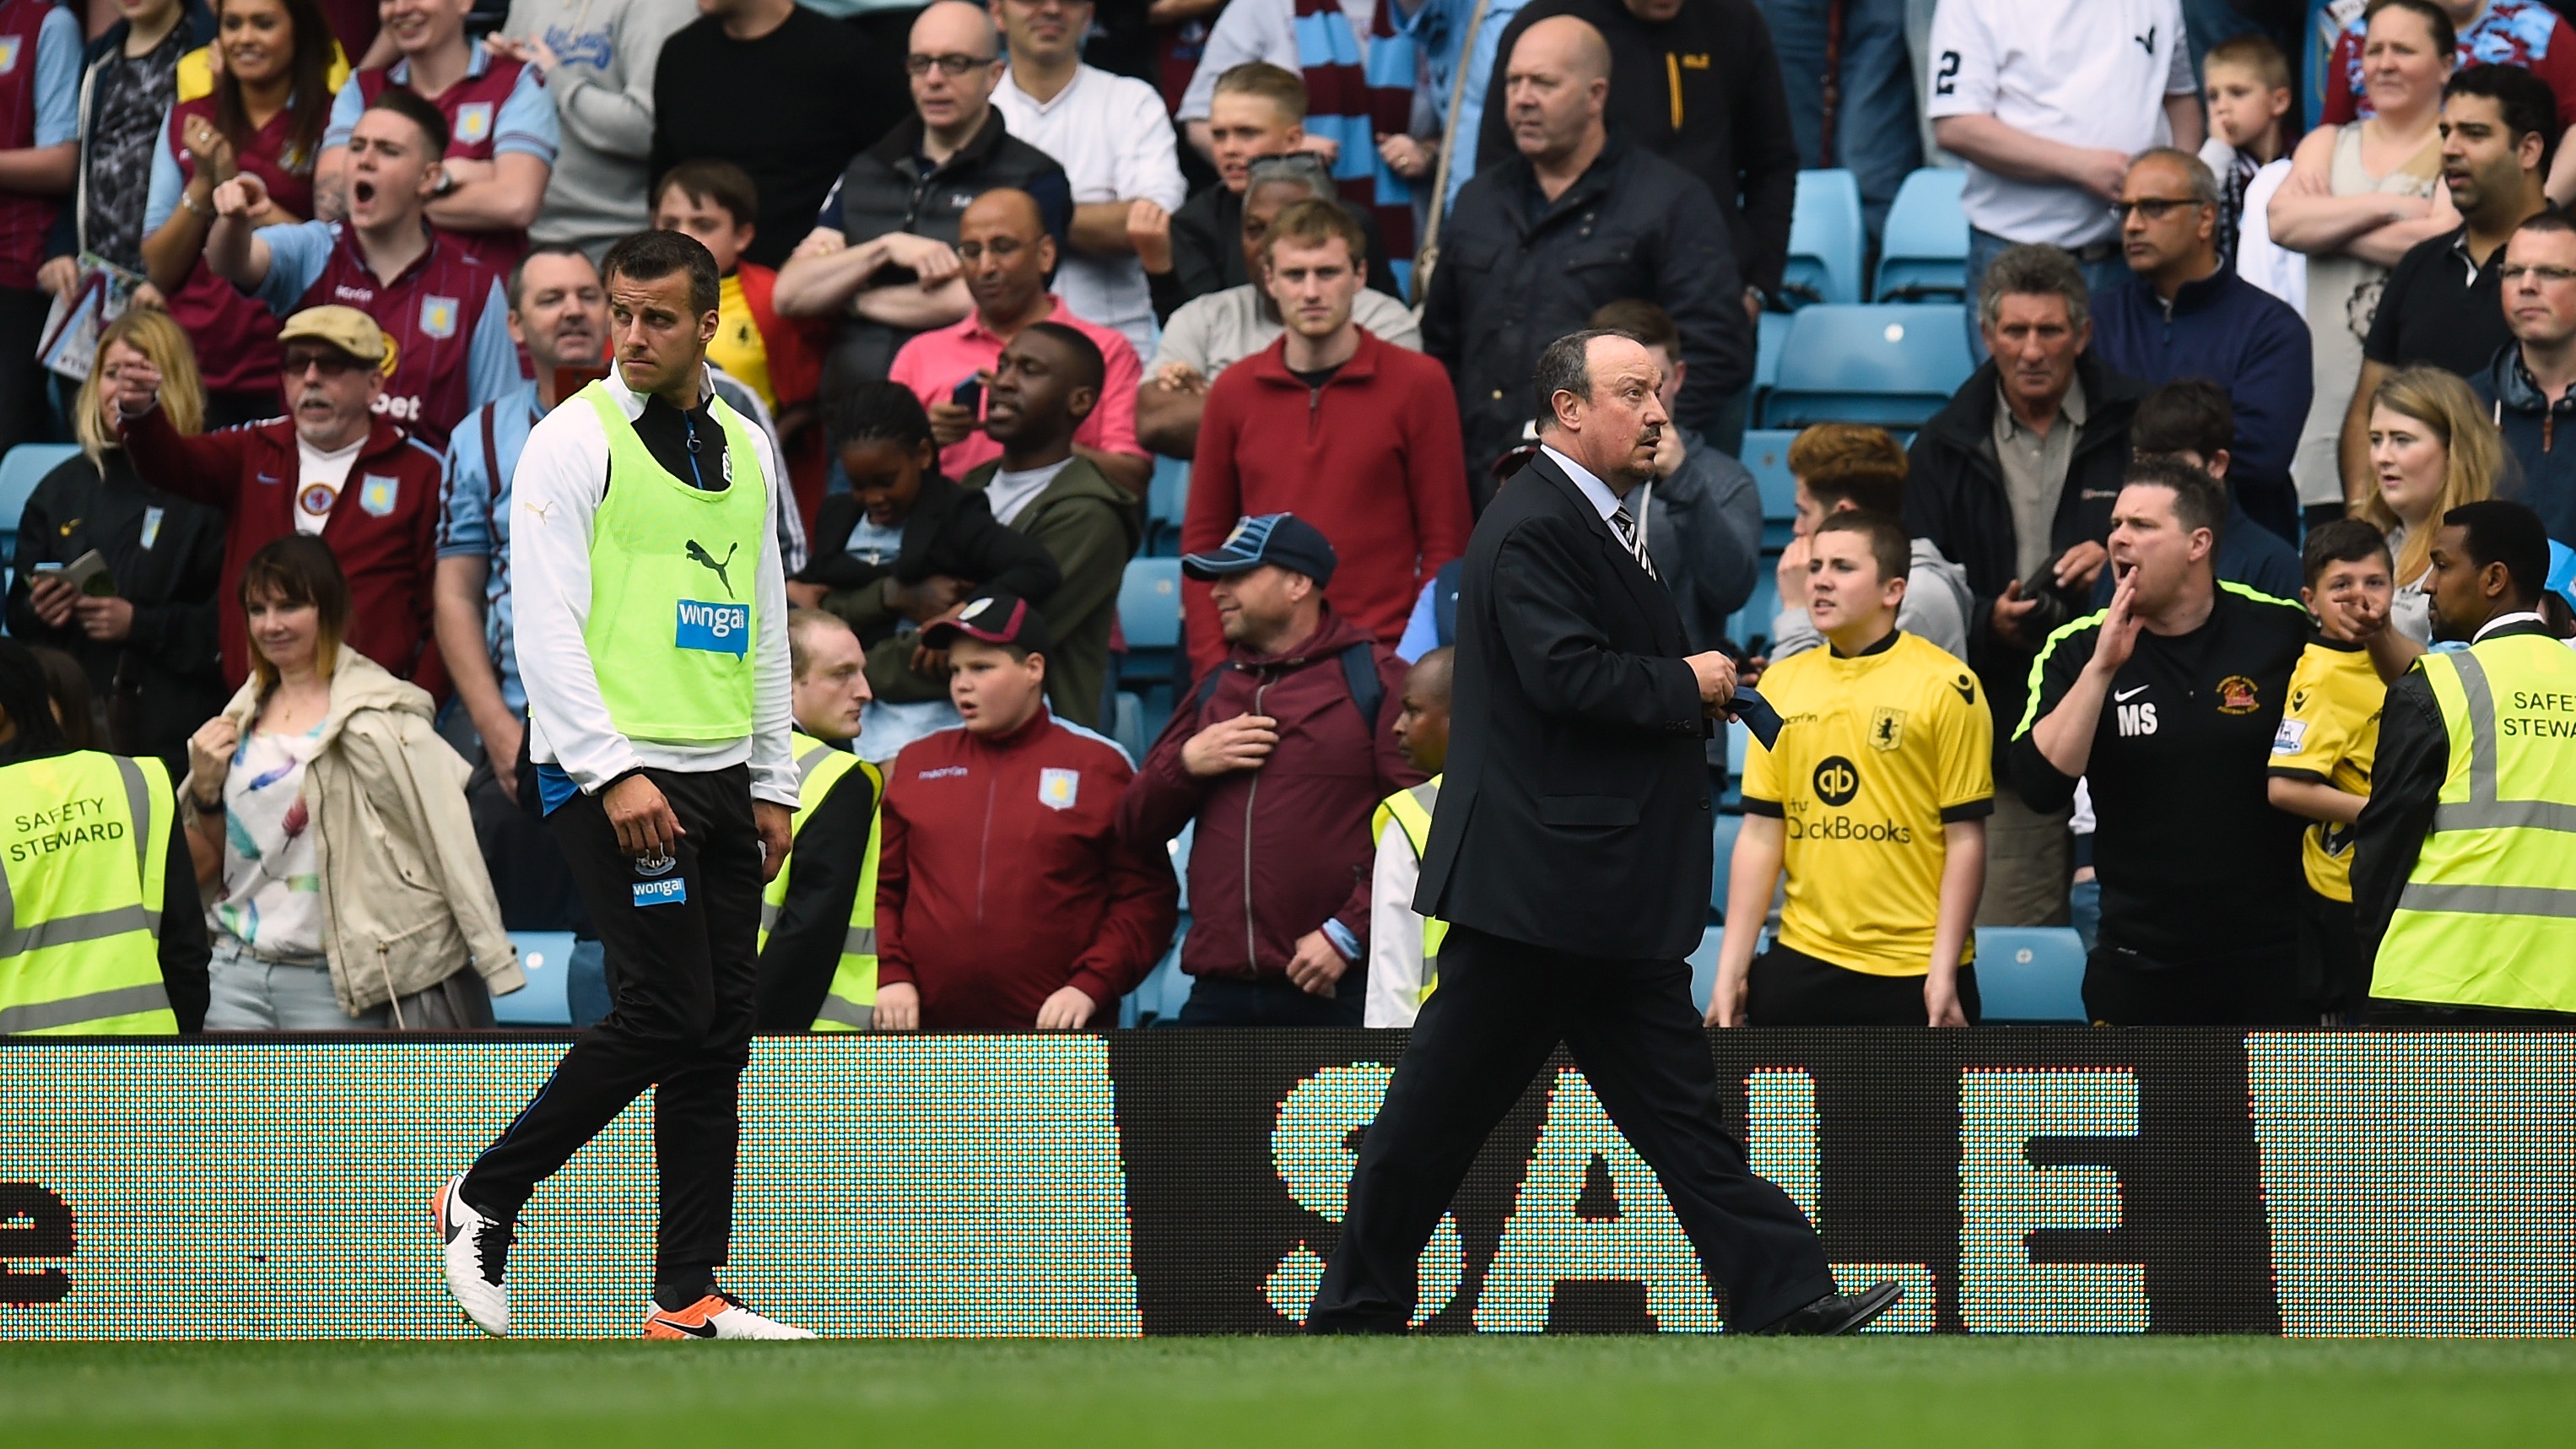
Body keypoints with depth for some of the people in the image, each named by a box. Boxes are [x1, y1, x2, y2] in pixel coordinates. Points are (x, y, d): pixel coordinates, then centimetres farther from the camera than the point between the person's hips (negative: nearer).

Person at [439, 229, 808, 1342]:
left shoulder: (745, 449, 15)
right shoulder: (576, 442, -5)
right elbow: (547, 623, -11)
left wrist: (772, 785, 16)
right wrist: (612, 774, -18)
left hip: (721, 778, 7)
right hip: (611, 771, -7)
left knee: (721, 1032, 3)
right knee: (667, 1013, -14)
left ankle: (687, 1300, 6)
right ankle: (482, 1201, 2)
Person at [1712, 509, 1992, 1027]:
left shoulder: (1945, 686, -5)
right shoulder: (1780, 684, 9)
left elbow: (1965, 838, -6)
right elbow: (1761, 834, 9)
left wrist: (1944, 972, -11)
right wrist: (1731, 970, 4)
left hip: (1914, 977, -4)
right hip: (1802, 964, 4)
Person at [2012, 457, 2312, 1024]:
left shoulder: (2282, 632, -2)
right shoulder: (2077, 650, 0)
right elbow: (2039, 785, -12)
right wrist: (2102, 668, -17)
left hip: (2271, 956, -1)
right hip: (2142, 953, 1)